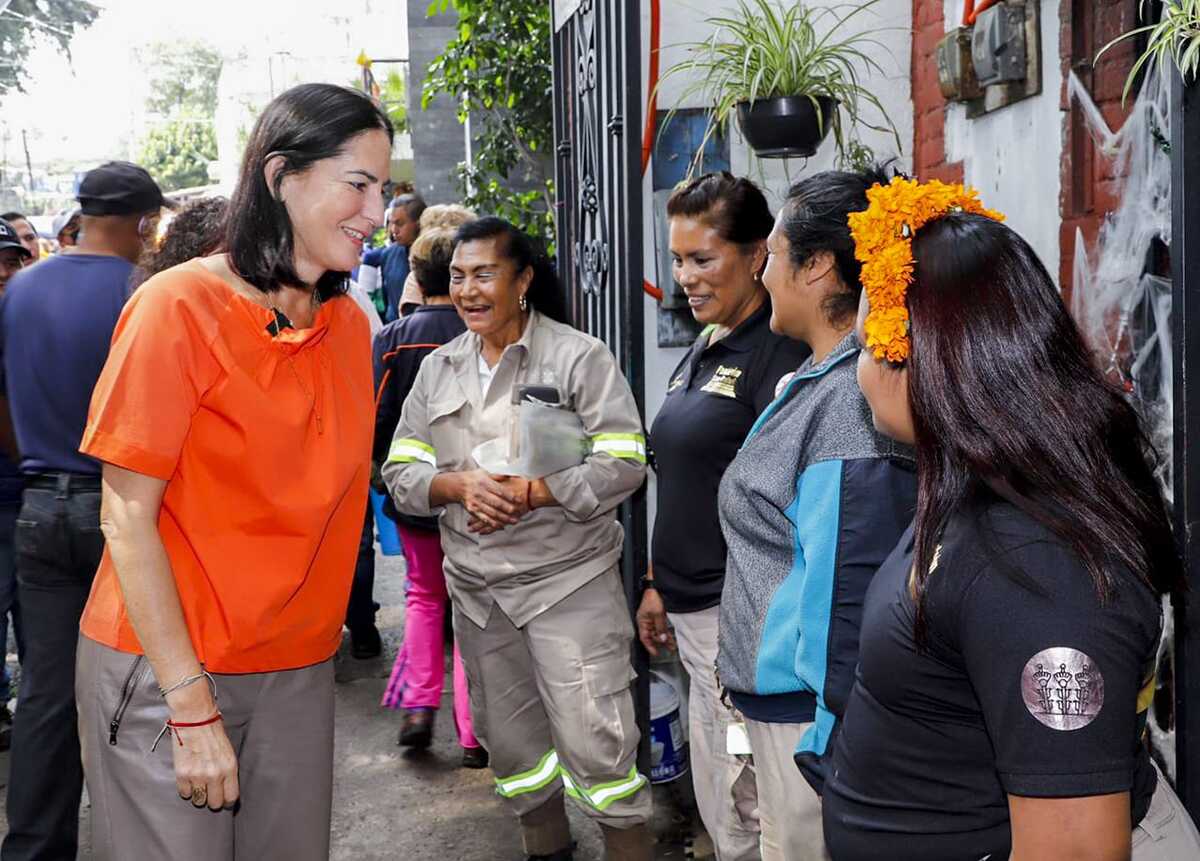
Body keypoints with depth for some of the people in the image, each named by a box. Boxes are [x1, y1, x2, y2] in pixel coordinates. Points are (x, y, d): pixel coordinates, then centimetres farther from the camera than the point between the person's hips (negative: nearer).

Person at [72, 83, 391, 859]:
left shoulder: (350, 325, 5)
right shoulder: (181, 306, -13)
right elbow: (126, 515, -14)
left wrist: (326, 621, 5)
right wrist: (192, 704, -16)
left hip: (299, 671, 6)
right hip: (168, 670, -5)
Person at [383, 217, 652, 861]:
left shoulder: (580, 356, -6)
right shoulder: (437, 367, 9)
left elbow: (623, 464, -12)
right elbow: (401, 470, 5)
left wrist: (528, 494, -21)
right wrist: (462, 484, -16)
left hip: (567, 581, -5)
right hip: (476, 587, 6)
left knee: (594, 743, -9)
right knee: (508, 736, 17)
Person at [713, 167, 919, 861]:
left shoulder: (851, 405, -23)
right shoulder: (820, 382, 9)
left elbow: (847, 591, -25)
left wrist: (830, 745, -21)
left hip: (810, 718, -9)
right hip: (778, 699, 9)